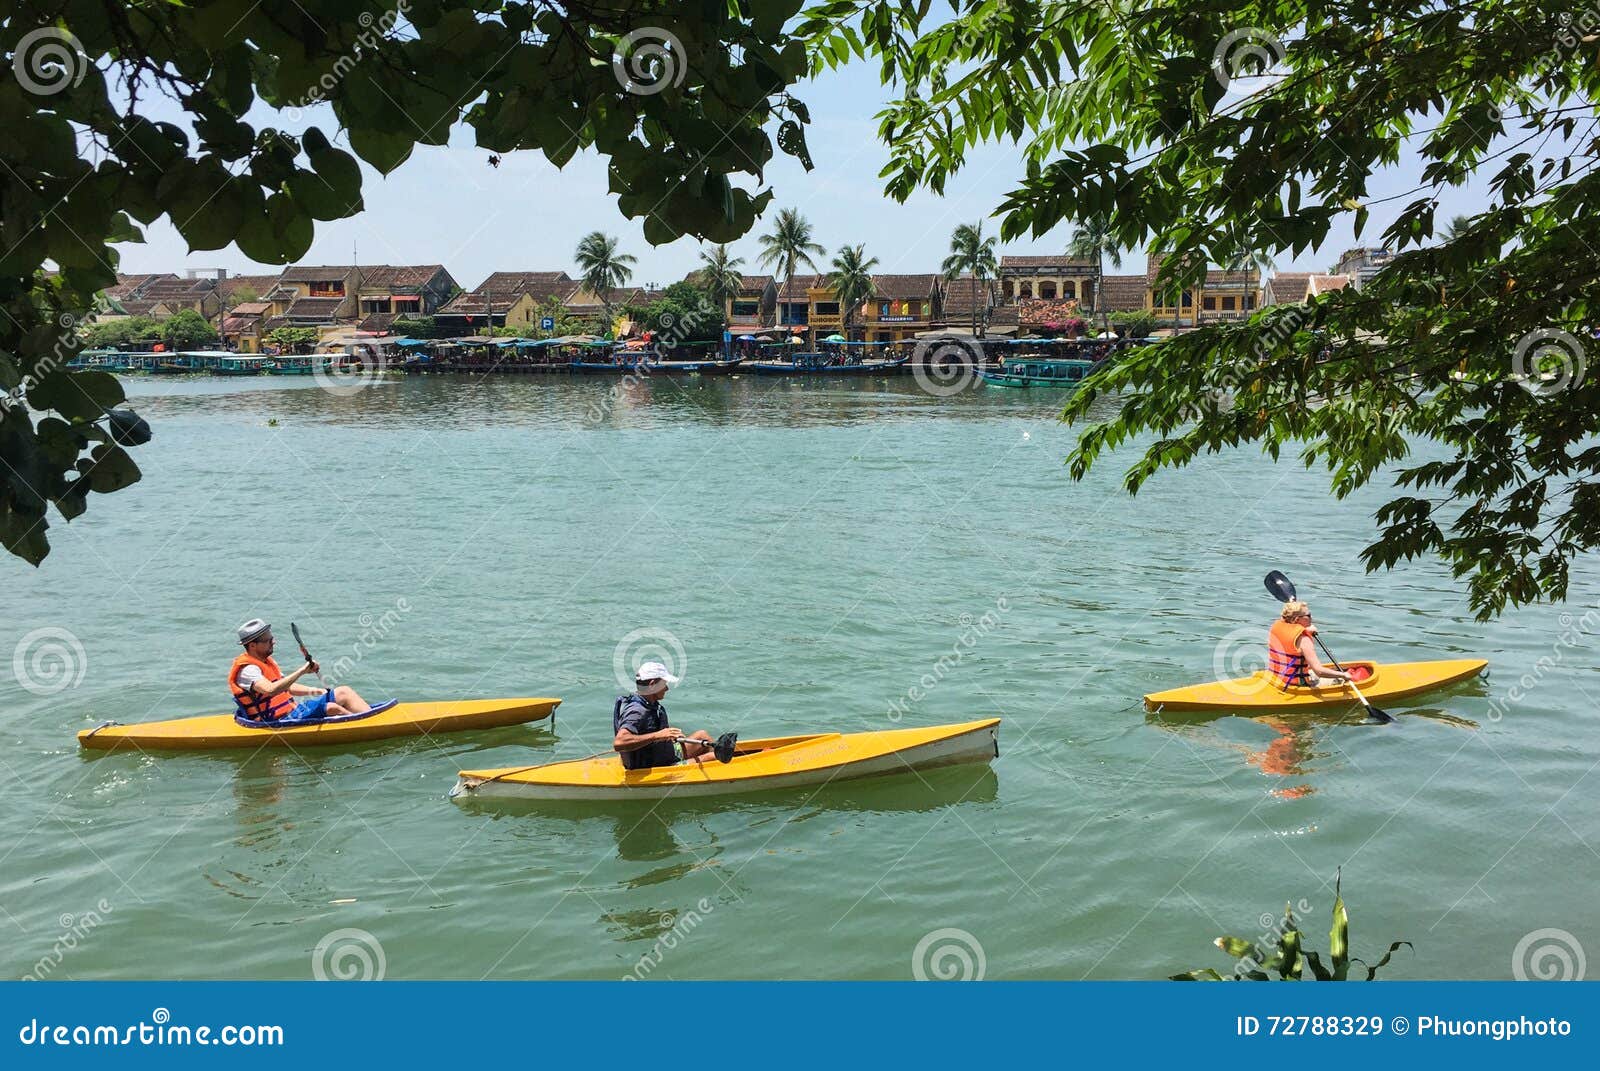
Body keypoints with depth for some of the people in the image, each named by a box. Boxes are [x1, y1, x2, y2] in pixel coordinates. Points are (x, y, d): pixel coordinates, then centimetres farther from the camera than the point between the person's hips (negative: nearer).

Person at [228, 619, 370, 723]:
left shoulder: (265, 661, 17)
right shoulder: (246, 670, -15)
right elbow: (270, 690, -35)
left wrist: (313, 691, 10)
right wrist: (301, 671, -36)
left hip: (292, 710, 10)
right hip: (280, 721, -10)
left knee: (344, 691, -3)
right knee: (330, 708, -29)